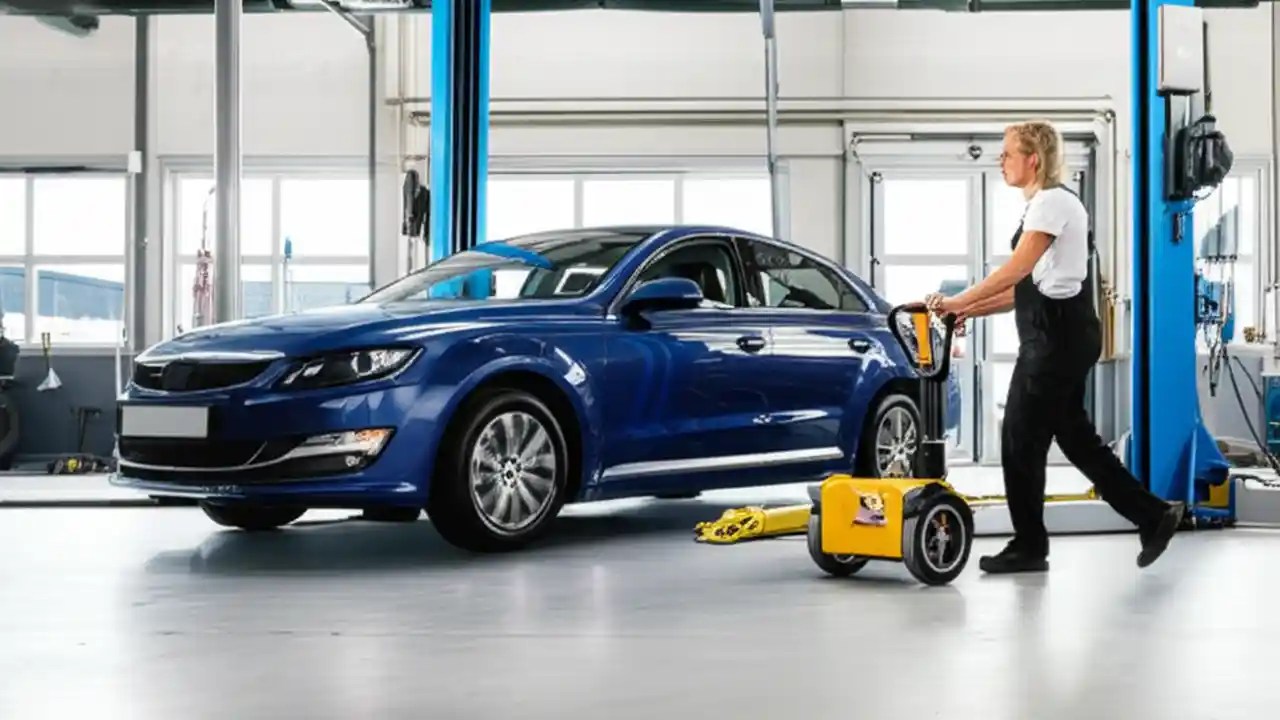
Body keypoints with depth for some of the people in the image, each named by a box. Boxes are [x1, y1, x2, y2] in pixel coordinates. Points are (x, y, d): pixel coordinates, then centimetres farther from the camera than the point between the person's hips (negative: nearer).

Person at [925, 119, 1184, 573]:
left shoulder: (1052, 202, -12)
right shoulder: (1042, 205, 19)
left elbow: (1016, 269, -24)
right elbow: (1029, 286, 16)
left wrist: (959, 301, -25)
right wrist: (972, 310, 10)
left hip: (1058, 332, -10)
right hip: (1055, 334, 10)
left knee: (1022, 435, -3)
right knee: (1073, 435, 12)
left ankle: (1029, 547, 9)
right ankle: (1153, 515, 17)